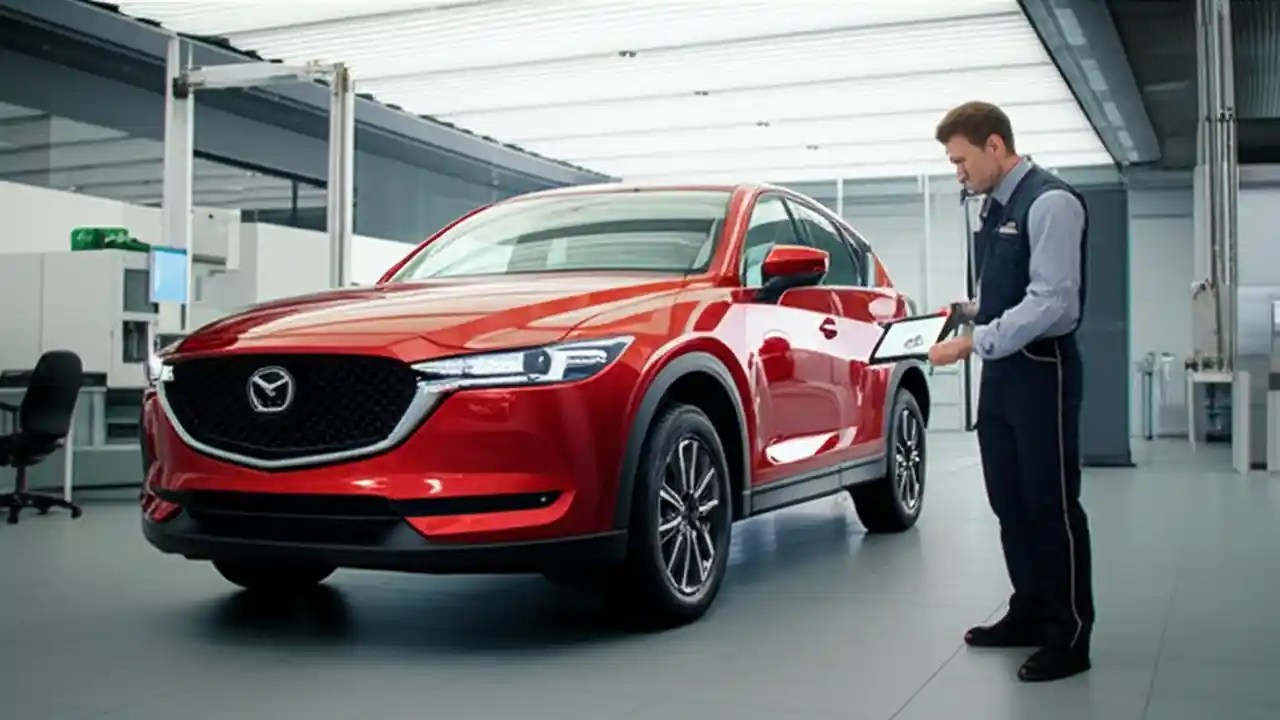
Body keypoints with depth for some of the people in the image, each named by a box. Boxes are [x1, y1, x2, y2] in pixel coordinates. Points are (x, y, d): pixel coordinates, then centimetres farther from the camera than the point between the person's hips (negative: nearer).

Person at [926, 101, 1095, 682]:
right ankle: (1029, 614, 27)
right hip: (1001, 371, 9)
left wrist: (971, 343, -21)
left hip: (1041, 371, -9)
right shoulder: (995, 208, 12)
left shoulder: (1050, 202, -14)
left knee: (1052, 505, -2)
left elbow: (1052, 302, -22)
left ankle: (1070, 635, 8)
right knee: (1010, 501, 14)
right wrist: (969, 311, 4)